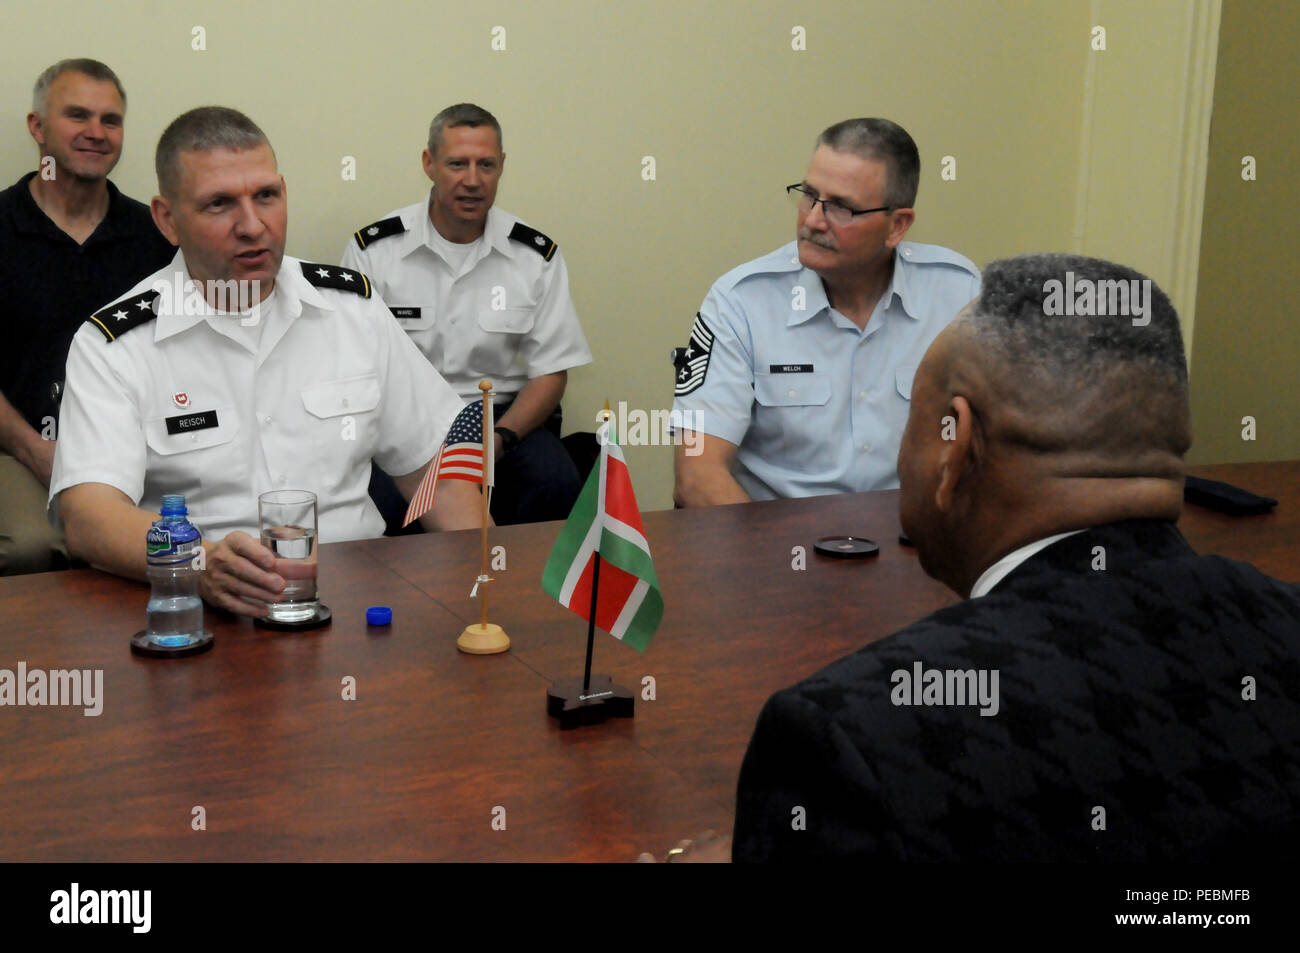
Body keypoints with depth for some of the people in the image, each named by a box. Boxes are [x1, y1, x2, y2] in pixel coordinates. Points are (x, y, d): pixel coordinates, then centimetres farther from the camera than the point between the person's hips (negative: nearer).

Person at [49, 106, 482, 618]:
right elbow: (87, 513, -15)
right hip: (202, 612, -1)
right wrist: (201, 563, -36)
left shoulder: (353, 304, 11)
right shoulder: (111, 344, -2)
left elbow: (434, 459, 15)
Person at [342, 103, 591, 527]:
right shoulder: (372, 249, 0)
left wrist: (498, 438, -14)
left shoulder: (537, 256, 4)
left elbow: (551, 371, 5)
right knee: (380, 496, -33)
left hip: (507, 417, 1)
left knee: (558, 488, -28)